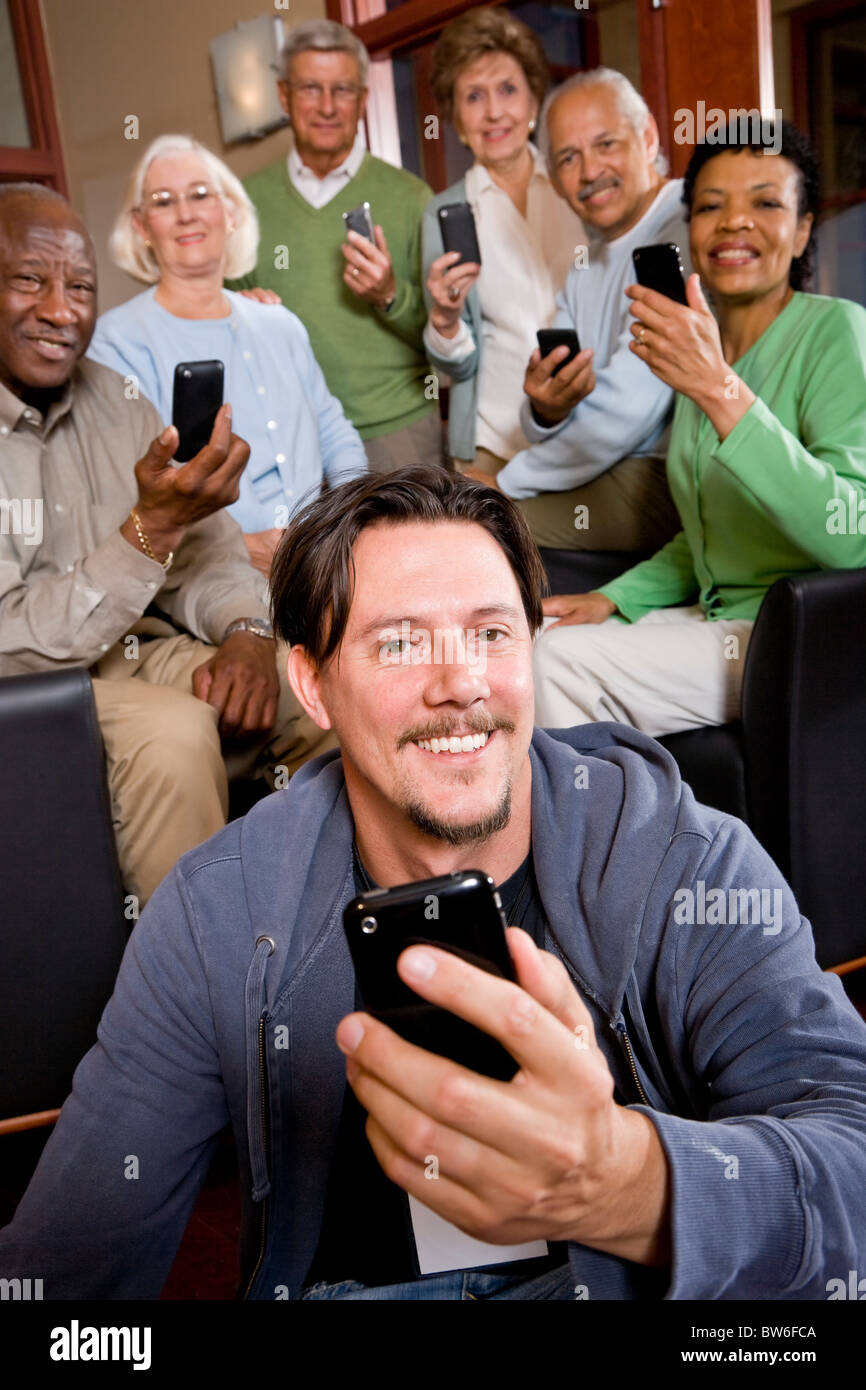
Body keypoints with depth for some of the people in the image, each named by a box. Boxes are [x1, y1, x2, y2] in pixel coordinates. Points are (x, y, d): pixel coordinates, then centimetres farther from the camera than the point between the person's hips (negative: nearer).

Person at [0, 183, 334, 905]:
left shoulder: (111, 397, 7)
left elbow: (205, 545, 10)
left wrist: (246, 630, -12)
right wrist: (153, 528, -29)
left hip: (137, 655, 7)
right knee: (170, 729, -34)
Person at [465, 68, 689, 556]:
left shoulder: (685, 232, -12)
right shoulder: (588, 266, 18)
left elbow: (627, 409, -19)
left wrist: (506, 482, -8)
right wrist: (546, 409, -17)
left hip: (668, 480, -8)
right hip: (608, 475, 8)